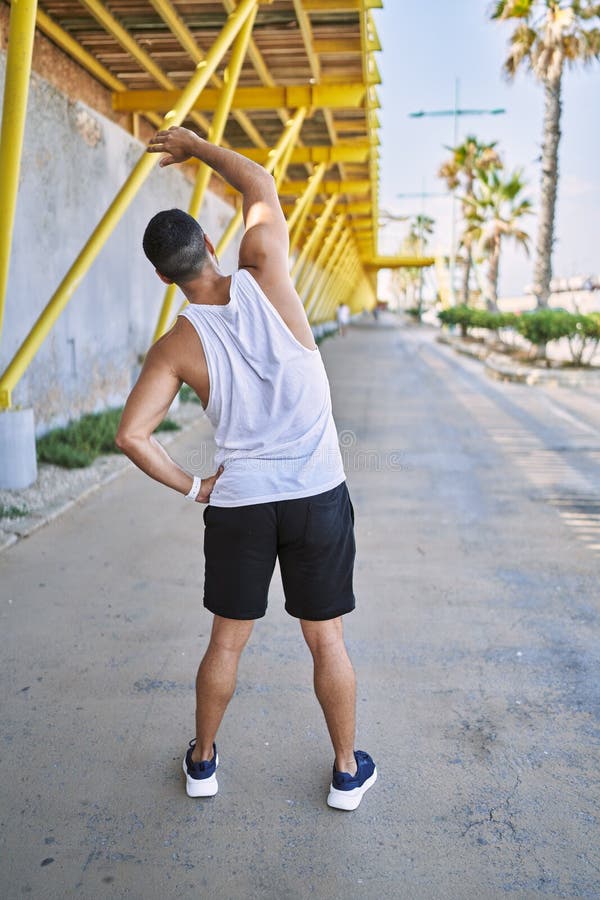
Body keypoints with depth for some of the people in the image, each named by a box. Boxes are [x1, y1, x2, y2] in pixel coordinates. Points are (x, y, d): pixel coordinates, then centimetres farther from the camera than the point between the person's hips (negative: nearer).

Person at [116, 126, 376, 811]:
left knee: (226, 641, 17)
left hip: (238, 504, 0)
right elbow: (261, 185, 7)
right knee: (326, 640, 13)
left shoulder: (177, 347, -7)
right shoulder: (264, 279, -8)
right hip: (318, 497, 0)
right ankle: (347, 772, 29)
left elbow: (131, 434, -14)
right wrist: (195, 146, 19)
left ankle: (202, 760, 36)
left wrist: (190, 488, 0)